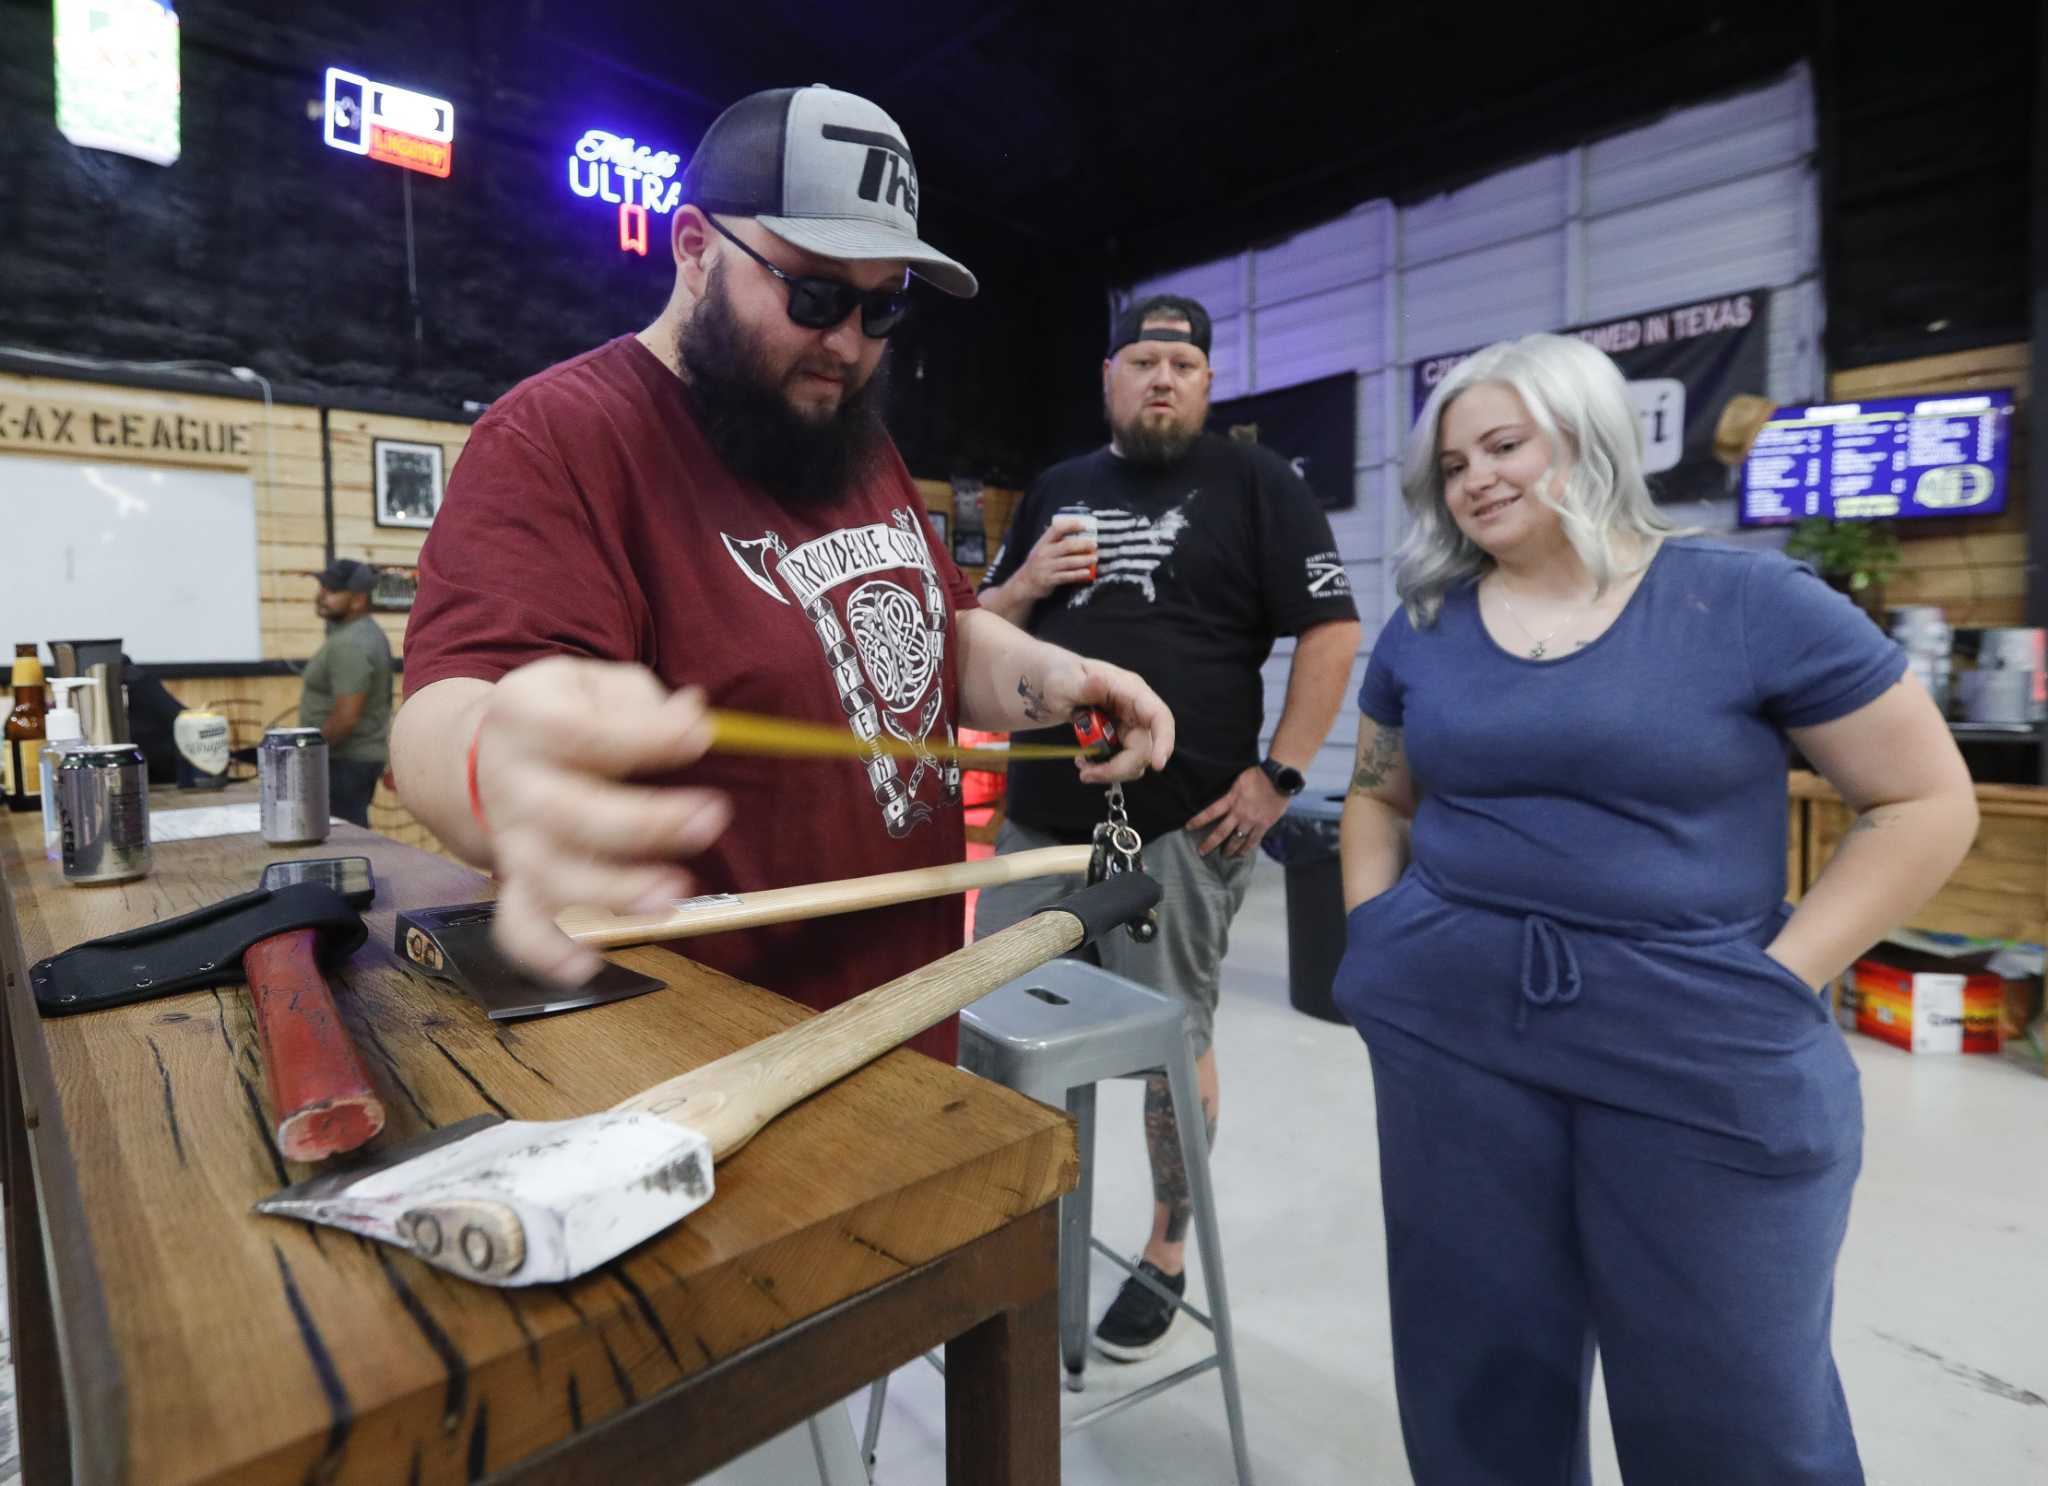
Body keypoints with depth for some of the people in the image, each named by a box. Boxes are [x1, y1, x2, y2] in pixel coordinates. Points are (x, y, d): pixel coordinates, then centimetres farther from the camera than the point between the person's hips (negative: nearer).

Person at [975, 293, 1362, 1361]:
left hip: (1182, 825, -5)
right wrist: (1022, 586, -2)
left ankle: (1166, 1256, 30)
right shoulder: (1055, 491, 15)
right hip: (1039, 816, 5)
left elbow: (1331, 632, -4)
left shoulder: (1254, 484, 1)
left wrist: (1279, 776, -11)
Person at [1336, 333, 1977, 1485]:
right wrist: (1379, 934, 2)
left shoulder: (1749, 602, -6)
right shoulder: (1425, 627, 5)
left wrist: (1781, 977, -10)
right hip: (1450, 1034, 3)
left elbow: (1929, 802, -2)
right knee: (1478, 1362, 17)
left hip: (1704, 1051, -2)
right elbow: (1378, 796, 17)